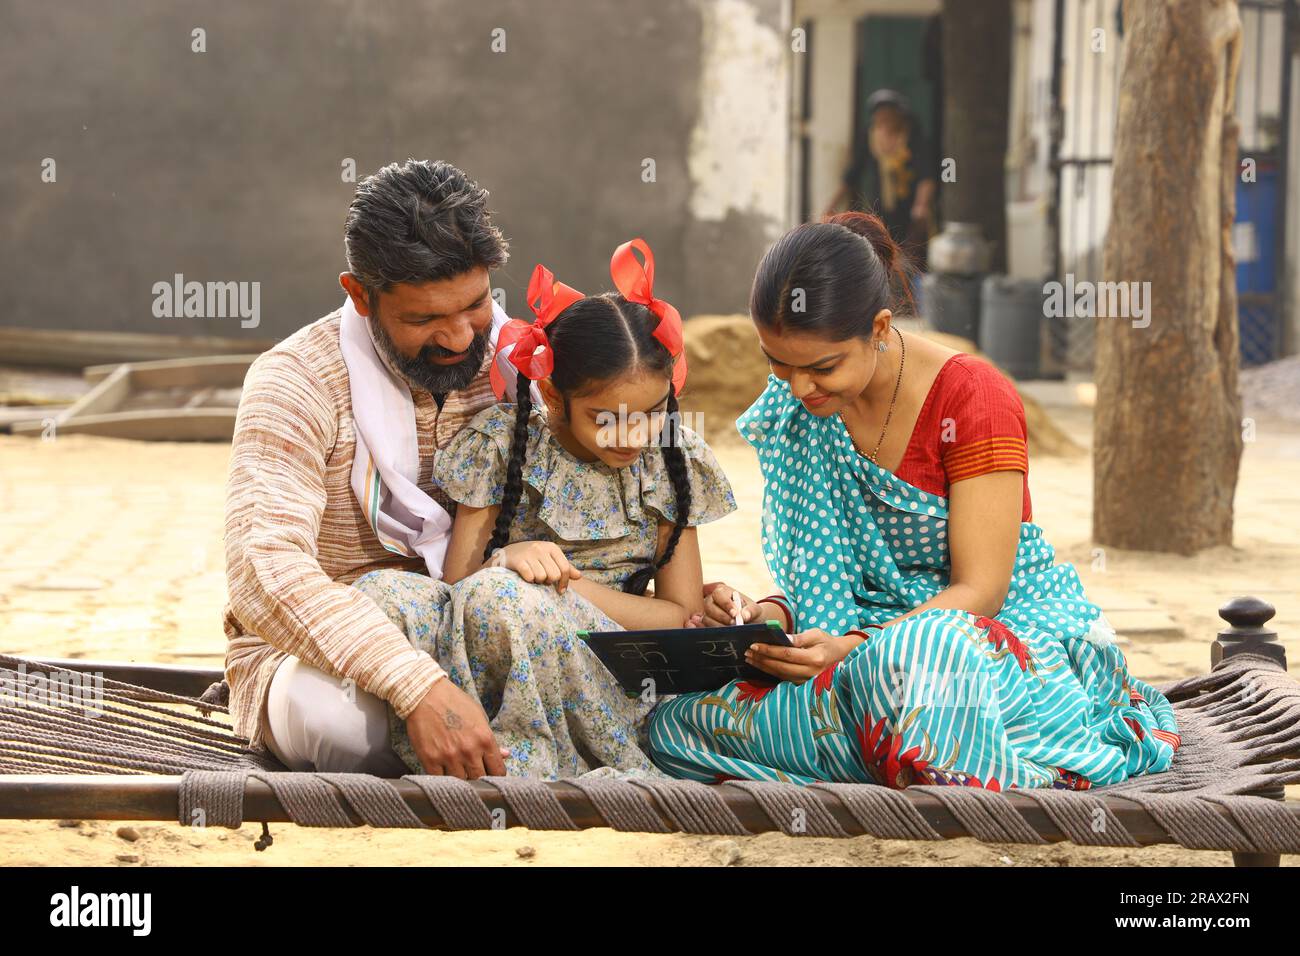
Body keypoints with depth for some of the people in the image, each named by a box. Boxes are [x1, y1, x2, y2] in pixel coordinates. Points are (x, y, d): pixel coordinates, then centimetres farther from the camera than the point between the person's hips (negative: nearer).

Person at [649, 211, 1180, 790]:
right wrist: (773, 612, -14)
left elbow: (979, 588, -15)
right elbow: (815, 569, 10)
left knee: (918, 659, -45)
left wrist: (852, 647, -30)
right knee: (670, 724, -21)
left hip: (1008, 625, -6)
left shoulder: (972, 399, -14)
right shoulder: (792, 406, 4)